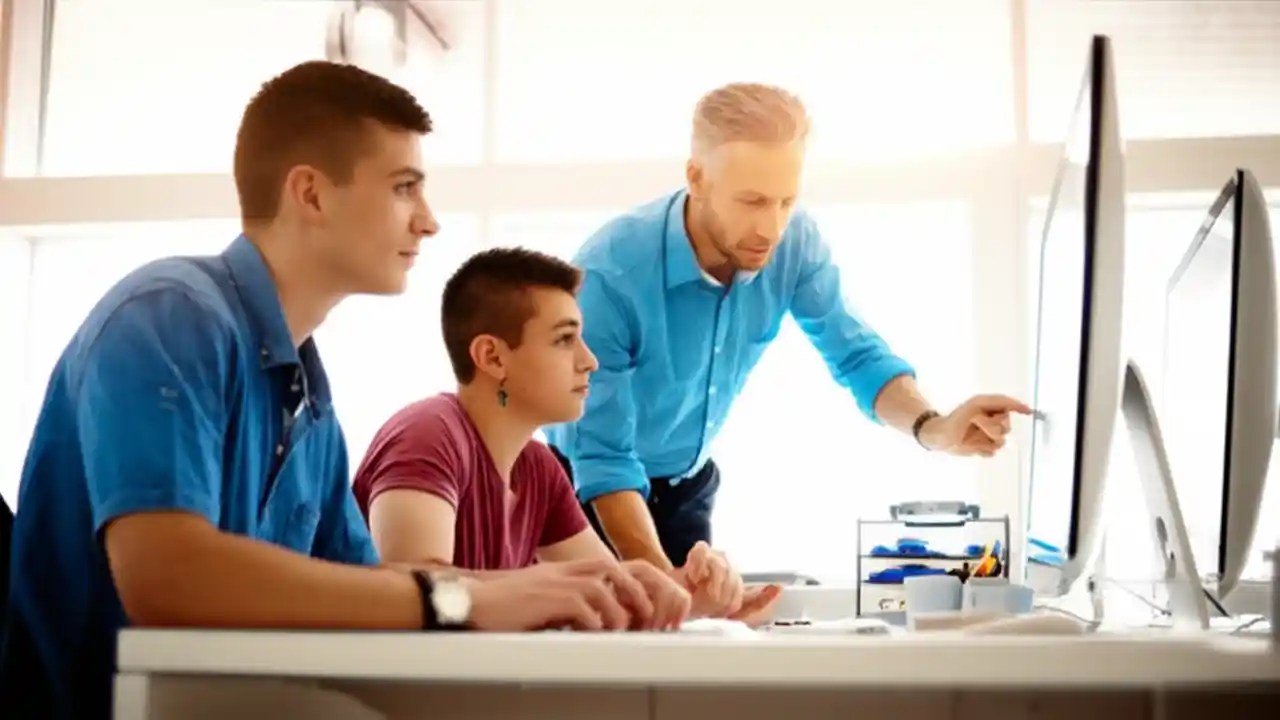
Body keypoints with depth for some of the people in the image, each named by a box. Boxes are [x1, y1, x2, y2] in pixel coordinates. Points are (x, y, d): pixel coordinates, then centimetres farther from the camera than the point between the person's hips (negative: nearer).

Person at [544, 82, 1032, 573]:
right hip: (594, 490, -4)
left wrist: (931, 428, -32)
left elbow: (857, 357, -12)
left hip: (689, 482, 4)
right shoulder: (610, 272, -33)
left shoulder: (796, 243, -18)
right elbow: (601, 458, -31)